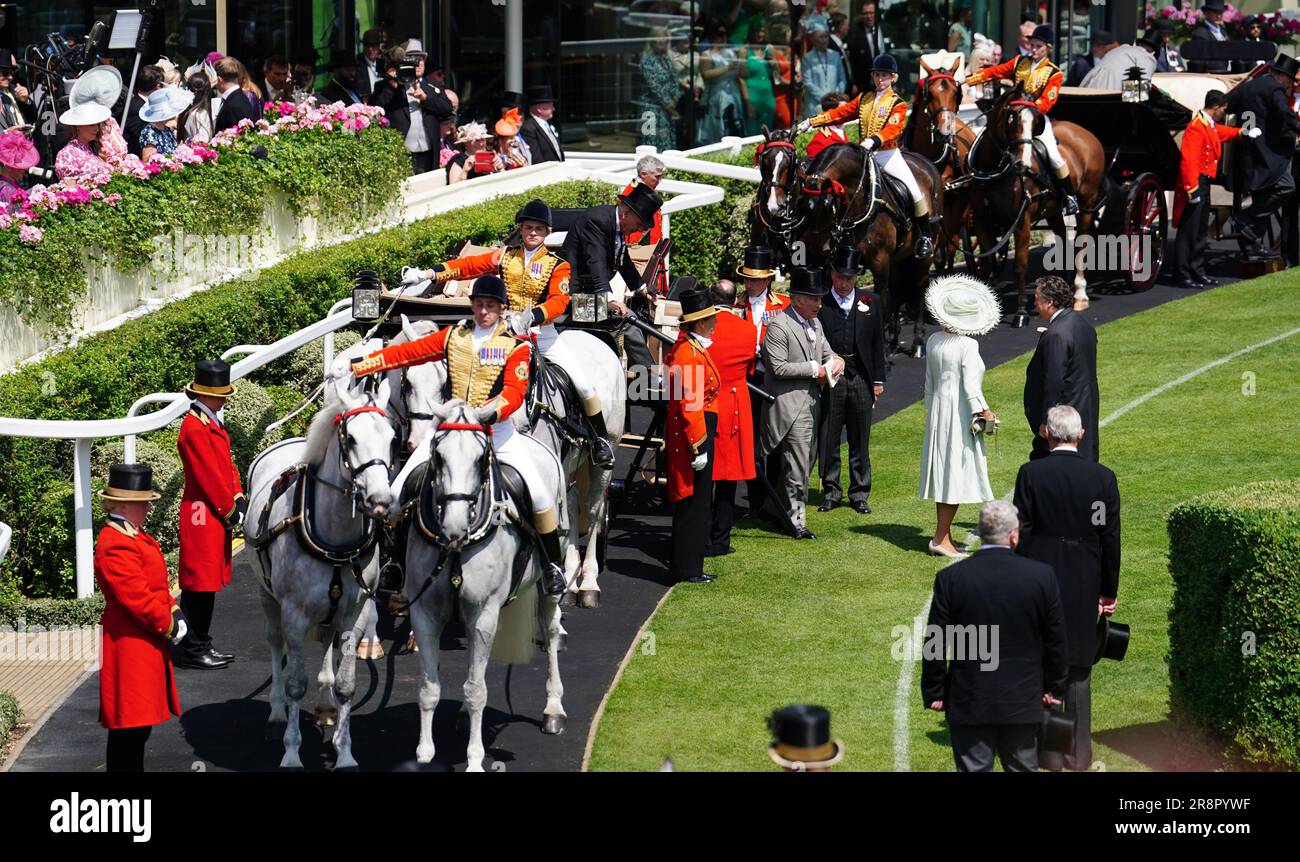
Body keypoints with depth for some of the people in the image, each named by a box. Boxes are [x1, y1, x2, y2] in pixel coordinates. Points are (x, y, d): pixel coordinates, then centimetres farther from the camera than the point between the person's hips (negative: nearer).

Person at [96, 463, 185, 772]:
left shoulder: (133, 536, 13)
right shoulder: (116, 546, -21)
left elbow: (155, 585, 20)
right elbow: (138, 599, -24)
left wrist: (174, 612, 4)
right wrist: (169, 626, -12)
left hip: (145, 642, 11)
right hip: (131, 645, -11)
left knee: (137, 725, 16)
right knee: (130, 724, -6)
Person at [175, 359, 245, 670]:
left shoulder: (213, 423, 15)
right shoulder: (194, 428, -17)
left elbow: (227, 466, 17)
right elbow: (209, 477, -18)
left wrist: (238, 499, 4)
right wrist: (230, 511, -12)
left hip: (217, 513, 10)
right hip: (204, 515, -10)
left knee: (209, 580, 14)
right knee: (201, 581, -5)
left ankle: (200, 644, 21)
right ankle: (193, 649, 0)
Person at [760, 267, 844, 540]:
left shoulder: (814, 323, 13)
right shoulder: (778, 326, -14)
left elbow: (826, 351, 23)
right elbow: (778, 366, -19)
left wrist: (836, 361, -1)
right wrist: (813, 369, -15)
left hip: (811, 403, 9)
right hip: (790, 404, -9)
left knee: (804, 461, 15)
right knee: (797, 465, -8)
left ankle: (778, 506, 28)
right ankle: (796, 518, -1)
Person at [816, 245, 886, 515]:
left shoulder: (870, 303, 7)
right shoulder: (820, 304, -1)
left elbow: (878, 343, 10)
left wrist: (878, 380, 6)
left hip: (861, 381, 2)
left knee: (860, 441, 7)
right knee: (828, 440, 3)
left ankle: (859, 494, 16)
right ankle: (831, 492, 15)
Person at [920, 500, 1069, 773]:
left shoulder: (950, 578, -10)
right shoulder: (1042, 576, -7)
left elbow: (936, 644, -5)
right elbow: (1056, 640, 1)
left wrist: (933, 694, 6)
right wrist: (1054, 688, 15)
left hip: (968, 703, -1)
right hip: (1024, 700, 1)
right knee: (1023, 768, 15)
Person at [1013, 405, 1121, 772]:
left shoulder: (1031, 474, -10)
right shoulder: (1103, 477, -5)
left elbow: (1021, 534, -9)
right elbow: (1110, 538, -1)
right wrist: (1109, 591, 9)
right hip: (1084, 587, 1)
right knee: (1079, 670, 12)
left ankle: (1049, 752, 12)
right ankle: (1079, 753, 15)